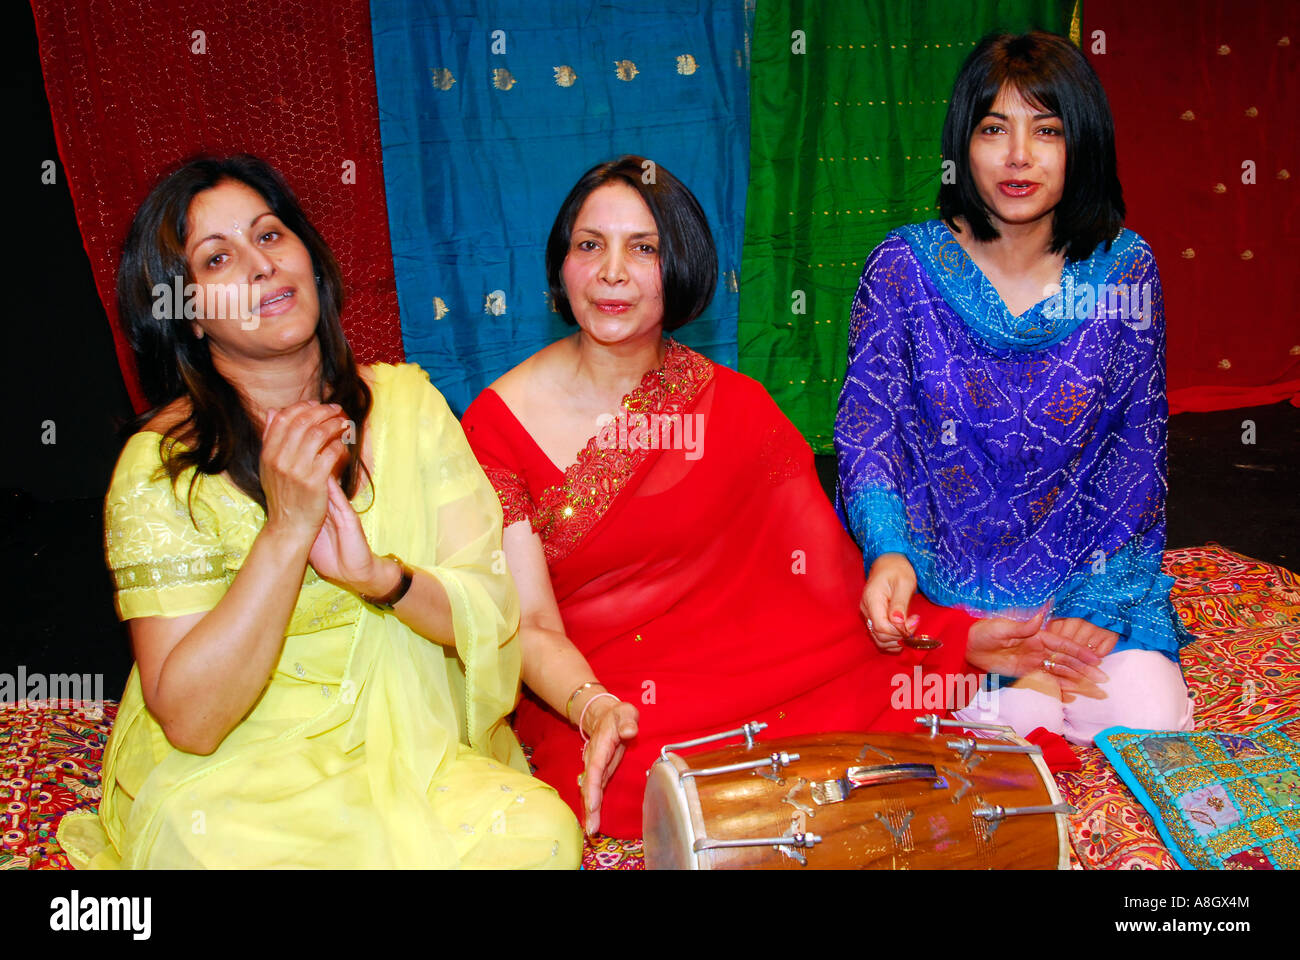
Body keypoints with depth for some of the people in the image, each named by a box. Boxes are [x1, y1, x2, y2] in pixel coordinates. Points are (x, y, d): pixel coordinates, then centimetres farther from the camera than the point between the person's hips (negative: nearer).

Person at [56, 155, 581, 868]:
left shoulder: (405, 402, 0)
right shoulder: (160, 468, -11)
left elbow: (496, 609, -5)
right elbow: (188, 720, -16)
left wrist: (380, 575, -25)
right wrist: (285, 531, -25)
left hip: (410, 745, 3)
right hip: (229, 778, -2)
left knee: (540, 828, -23)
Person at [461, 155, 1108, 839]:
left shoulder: (733, 407, 3)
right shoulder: (499, 423, -5)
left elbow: (826, 575, 0)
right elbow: (532, 626, -9)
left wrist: (960, 636, -14)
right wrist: (595, 708, -29)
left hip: (743, 666, 1)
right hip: (584, 694, -1)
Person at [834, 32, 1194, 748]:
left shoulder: (1124, 269, -1)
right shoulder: (903, 266, -5)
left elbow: (1138, 446, 2)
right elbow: (867, 425, -8)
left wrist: (1100, 600, -8)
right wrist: (889, 550, -27)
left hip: (1089, 573, 3)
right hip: (942, 573, -2)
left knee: (1150, 724, -14)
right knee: (1022, 722, -22)